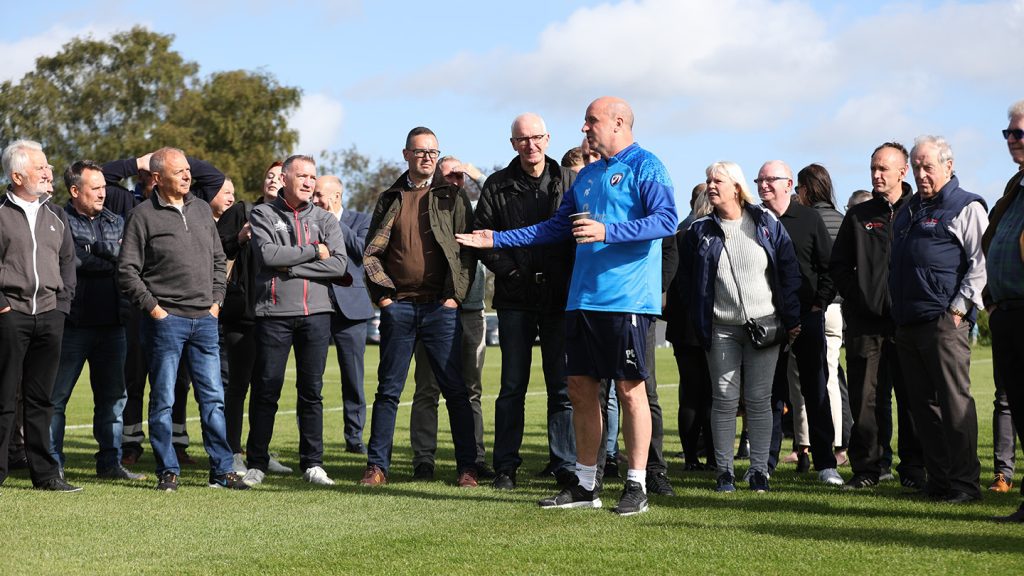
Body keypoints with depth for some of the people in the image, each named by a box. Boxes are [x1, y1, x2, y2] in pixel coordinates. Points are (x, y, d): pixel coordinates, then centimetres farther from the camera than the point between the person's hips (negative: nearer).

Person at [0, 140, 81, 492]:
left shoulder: (56, 217, 15)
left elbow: (68, 262, 19)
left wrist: (63, 303, 8)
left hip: (50, 317, 5)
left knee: (41, 399, 9)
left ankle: (45, 473, 13)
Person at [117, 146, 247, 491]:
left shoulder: (202, 210, 13)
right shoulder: (144, 216, -4)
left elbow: (218, 259, 20)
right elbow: (127, 271, -6)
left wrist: (216, 300, 10)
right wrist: (152, 308, -10)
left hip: (204, 320, 5)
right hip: (165, 320, -5)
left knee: (213, 398, 5)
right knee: (163, 400, 1)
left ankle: (221, 470, 10)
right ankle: (167, 472, 8)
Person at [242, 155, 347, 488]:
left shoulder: (325, 219, 11)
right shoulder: (263, 215, 5)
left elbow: (339, 264, -4)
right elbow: (268, 254, -13)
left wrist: (289, 267, -9)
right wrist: (314, 252, -8)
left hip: (316, 314, 2)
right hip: (274, 314, -2)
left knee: (312, 391, 5)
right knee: (266, 391, 1)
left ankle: (312, 463, 11)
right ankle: (257, 463, 10)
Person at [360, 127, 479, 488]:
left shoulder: (452, 196, 6)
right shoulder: (390, 199, 12)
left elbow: (468, 248, 2)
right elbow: (371, 252, 11)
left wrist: (455, 295, -6)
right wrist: (381, 294, 0)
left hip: (440, 308, -2)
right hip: (398, 307, 2)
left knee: (455, 389, -1)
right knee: (388, 390, 5)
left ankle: (467, 467, 4)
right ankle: (377, 465, 11)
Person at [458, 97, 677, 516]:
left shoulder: (644, 166, -4)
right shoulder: (587, 175, 20)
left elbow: (667, 220, -17)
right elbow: (556, 227, 26)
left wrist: (608, 231, -24)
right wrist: (495, 240, 24)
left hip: (625, 298, -8)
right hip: (583, 298, 8)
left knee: (630, 389, -3)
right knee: (581, 388, 7)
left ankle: (636, 485, 4)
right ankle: (585, 485, 16)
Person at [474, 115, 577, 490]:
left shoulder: (569, 182, 6)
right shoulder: (498, 186, 6)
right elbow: (482, 237, 3)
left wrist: (572, 280, -6)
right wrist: (510, 270, -8)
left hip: (560, 300, 0)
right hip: (516, 299, 0)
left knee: (563, 386, 2)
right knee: (512, 386, 4)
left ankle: (565, 465, 9)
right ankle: (506, 467, 10)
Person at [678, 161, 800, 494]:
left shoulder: (766, 224, 3)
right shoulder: (700, 232, 6)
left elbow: (789, 272, 4)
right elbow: (686, 279, 11)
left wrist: (791, 318, 0)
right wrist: (697, 322, 4)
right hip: (721, 330, 1)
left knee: (759, 400, 1)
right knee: (724, 399, 1)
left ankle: (759, 470, 8)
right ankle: (724, 472, 7)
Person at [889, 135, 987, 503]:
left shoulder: (966, 207, -2)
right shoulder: (909, 210, 21)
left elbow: (981, 263, -9)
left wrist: (960, 308, -15)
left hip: (944, 321, -8)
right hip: (907, 322, 8)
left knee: (955, 402, -8)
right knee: (923, 404, 8)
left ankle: (965, 483, -5)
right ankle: (938, 479, 14)